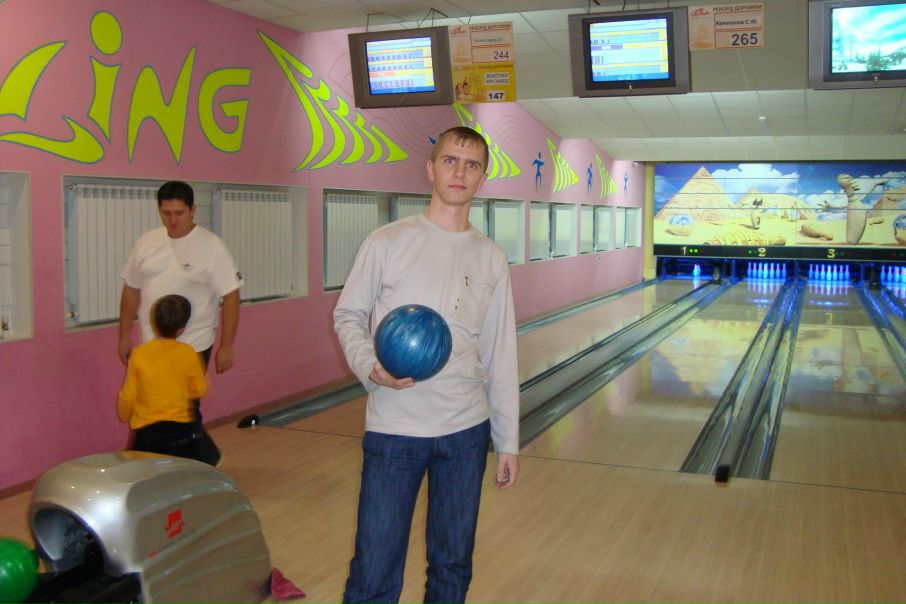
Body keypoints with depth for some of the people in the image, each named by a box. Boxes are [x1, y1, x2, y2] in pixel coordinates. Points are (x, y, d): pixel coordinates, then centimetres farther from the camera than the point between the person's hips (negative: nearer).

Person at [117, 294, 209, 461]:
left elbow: (128, 395, 1)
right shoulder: (188, 354, -9)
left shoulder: (139, 354, -7)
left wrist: (123, 416, 20)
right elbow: (199, 390, 2)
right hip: (181, 430, 0)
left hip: (146, 430, 0)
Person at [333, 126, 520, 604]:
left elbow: (501, 356, 8)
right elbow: (348, 316, 3)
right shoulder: (388, 242, -4)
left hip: (467, 430, 3)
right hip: (393, 428, -3)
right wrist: (370, 367, -18)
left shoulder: (492, 259, 5)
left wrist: (508, 441, 9)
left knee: (453, 565, 14)